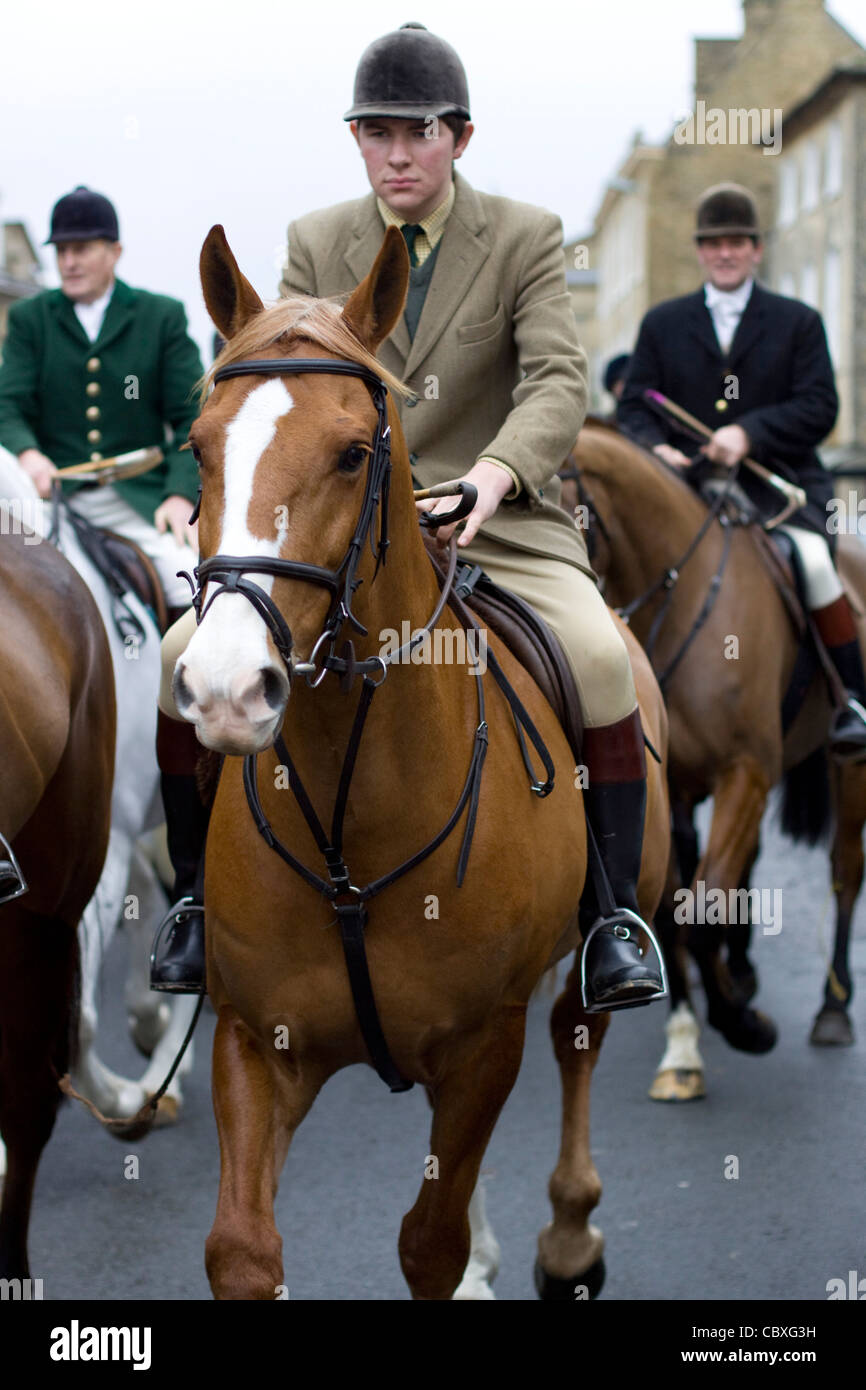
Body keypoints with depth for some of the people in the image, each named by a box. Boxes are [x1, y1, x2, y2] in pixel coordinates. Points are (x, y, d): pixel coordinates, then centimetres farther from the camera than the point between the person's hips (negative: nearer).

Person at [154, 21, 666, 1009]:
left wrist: (491, 473, -32)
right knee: (188, 655, -16)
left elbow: (557, 380, -12)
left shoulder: (526, 239, 1)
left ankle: (615, 921, -16)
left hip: (497, 523, -2)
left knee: (600, 661, -30)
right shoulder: (316, 243, 10)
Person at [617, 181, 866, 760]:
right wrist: (656, 447, -13)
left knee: (812, 559, -30)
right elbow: (634, 407, 11)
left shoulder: (799, 322, 12)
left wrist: (750, 433, -18)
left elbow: (819, 408, 0)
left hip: (779, 486, -2)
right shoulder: (662, 323, 17)